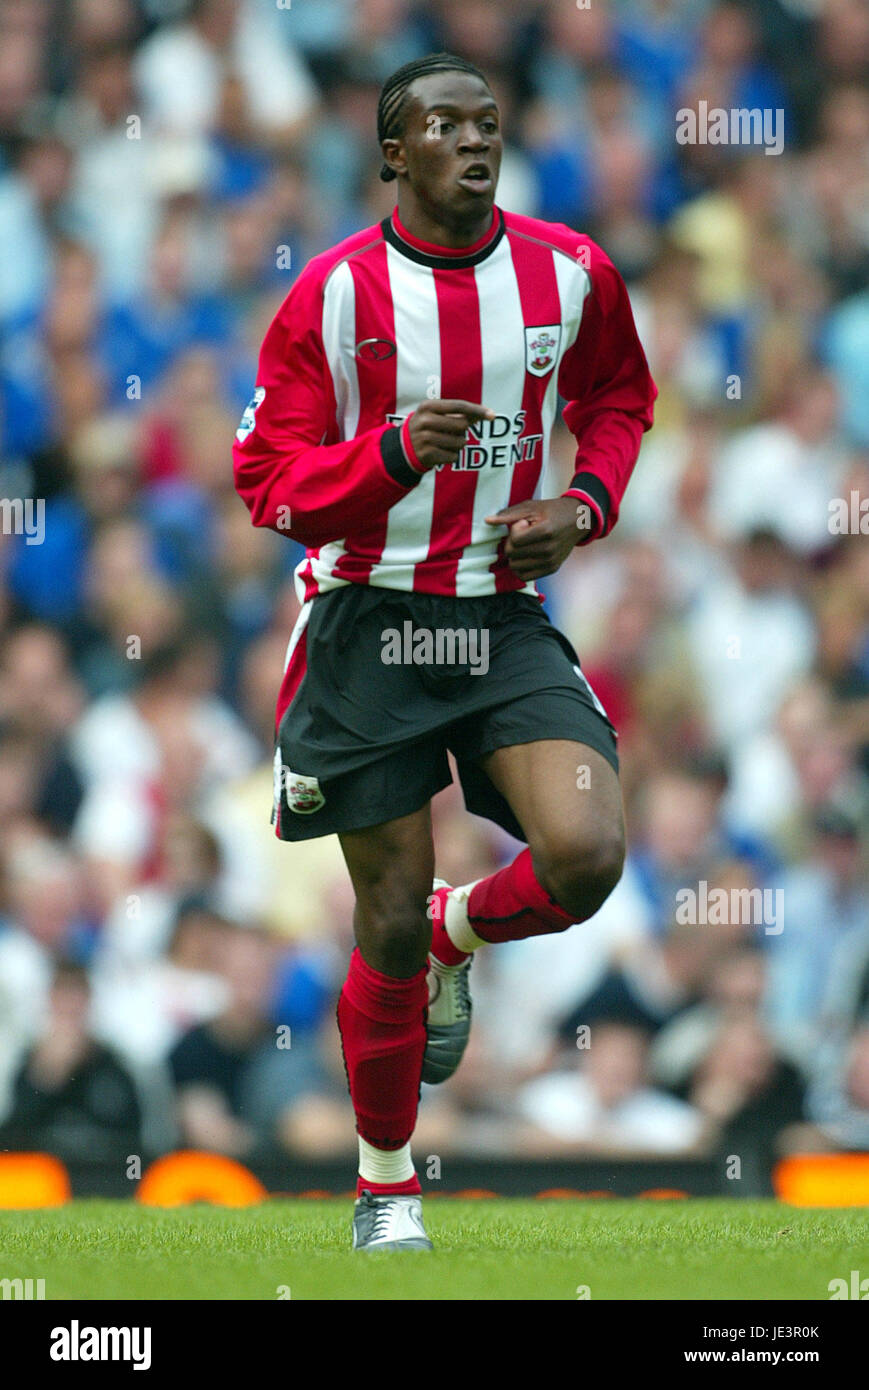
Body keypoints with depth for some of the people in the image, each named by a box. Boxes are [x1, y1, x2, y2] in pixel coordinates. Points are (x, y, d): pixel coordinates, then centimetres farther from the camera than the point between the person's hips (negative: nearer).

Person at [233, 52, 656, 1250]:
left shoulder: (571, 274, 0)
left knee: (586, 856, -20)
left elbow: (618, 396, 19)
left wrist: (585, 500, 0)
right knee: (389, 919, 3)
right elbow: (269, 476, -7)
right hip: (370, 628, -2)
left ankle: (453, 938, 16)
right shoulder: (335, 294, -9)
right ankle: (387, 1182, 24)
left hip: (509, 622, 2)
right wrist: (395, 451, -24)